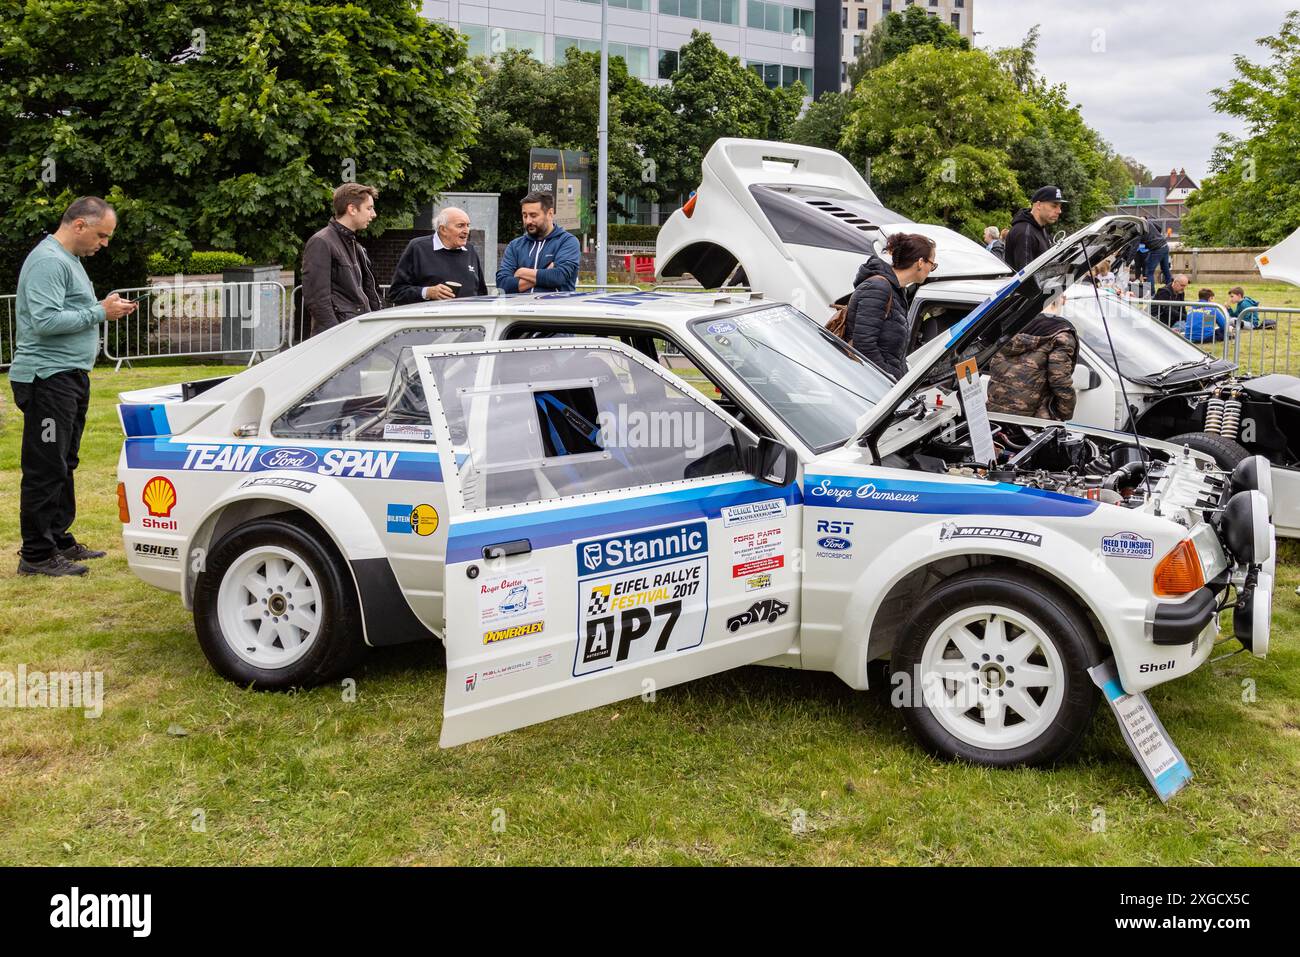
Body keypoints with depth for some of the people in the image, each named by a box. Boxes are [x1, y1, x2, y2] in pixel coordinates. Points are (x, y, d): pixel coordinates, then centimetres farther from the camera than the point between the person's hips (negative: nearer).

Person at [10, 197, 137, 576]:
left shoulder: (69, 260, 17)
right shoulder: (48, 261, -16)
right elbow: (46, 320, -25)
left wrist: (106, 310, 10)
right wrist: (99, 312, -19)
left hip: (70, 376, 11)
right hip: (47, 378, -11)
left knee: (63, 465, 17)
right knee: (45, 470, -7)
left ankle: (59, 540, 27)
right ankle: (36, 555, -2)